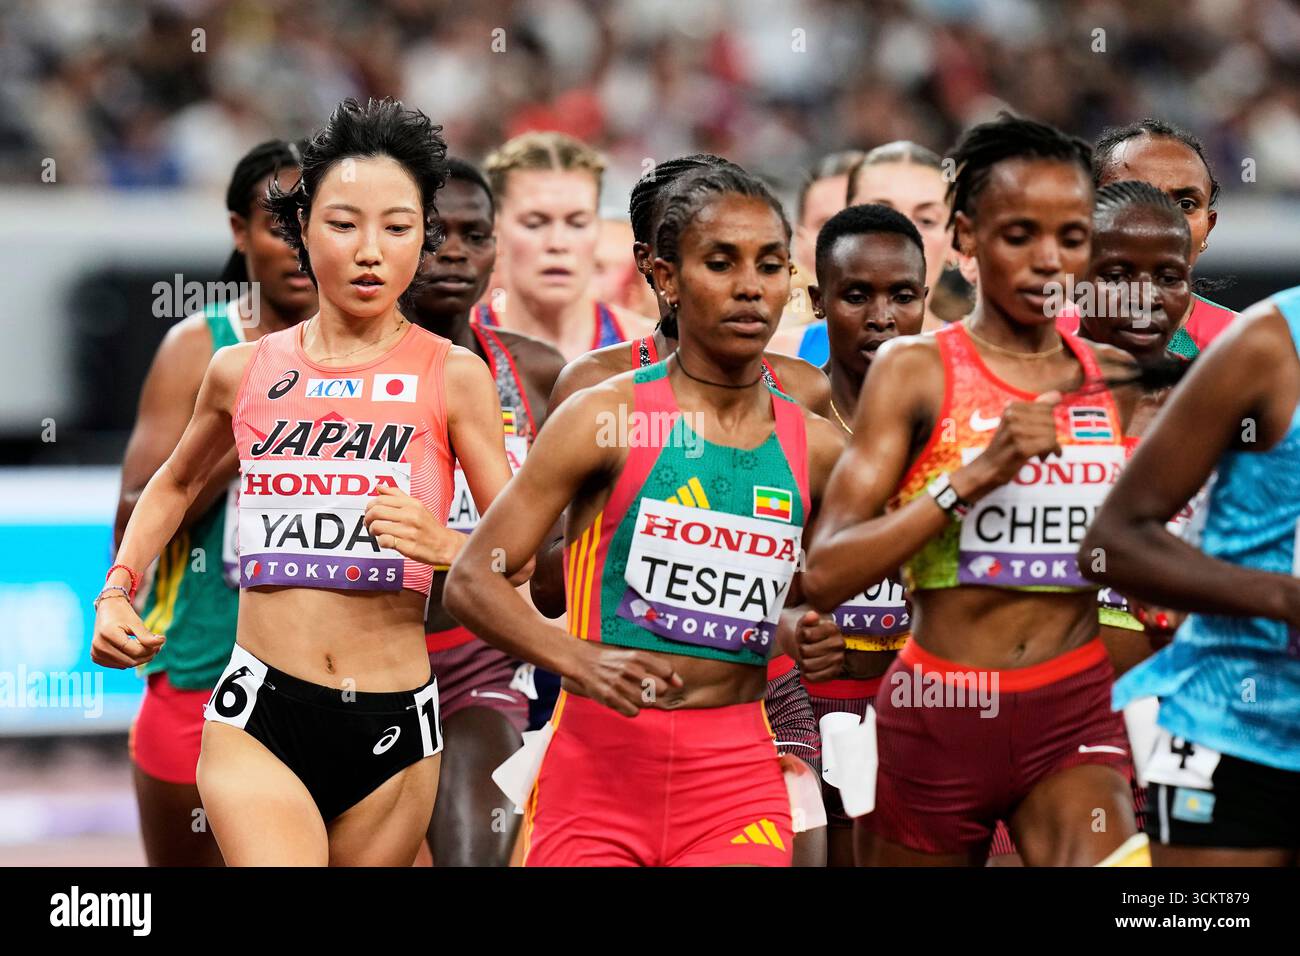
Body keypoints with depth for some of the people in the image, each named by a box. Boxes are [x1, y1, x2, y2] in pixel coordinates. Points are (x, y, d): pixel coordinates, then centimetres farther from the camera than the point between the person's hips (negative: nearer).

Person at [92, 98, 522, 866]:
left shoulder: (453, 376, 1)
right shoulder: (243, 371, 8)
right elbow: (176, 485, 28)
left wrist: (444, 545, -16)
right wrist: (117, 595, 16)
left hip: (393, 726, 0)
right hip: (260, 716, 0)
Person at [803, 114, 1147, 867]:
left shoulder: (1116, 382, 7)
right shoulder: (916, 372, -4)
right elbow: (825, 575, -14)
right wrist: (973, 475, -21)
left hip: (1076, 713, 1)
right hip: (941, 712, -1)